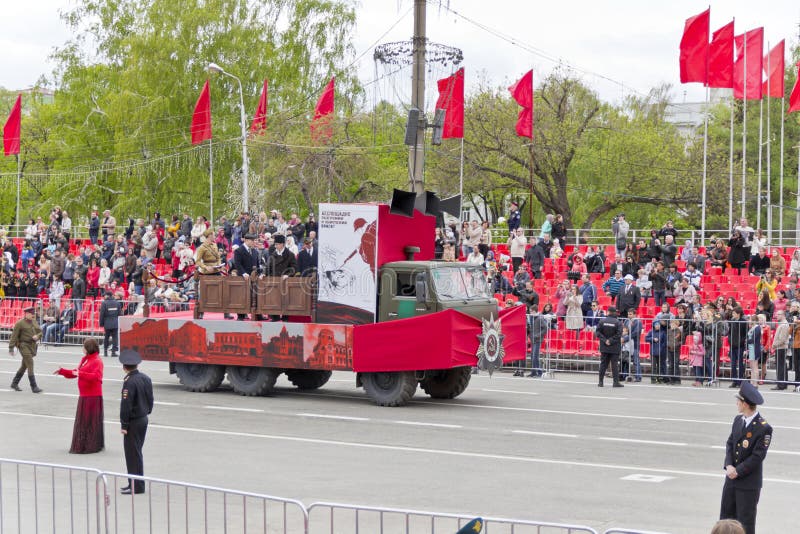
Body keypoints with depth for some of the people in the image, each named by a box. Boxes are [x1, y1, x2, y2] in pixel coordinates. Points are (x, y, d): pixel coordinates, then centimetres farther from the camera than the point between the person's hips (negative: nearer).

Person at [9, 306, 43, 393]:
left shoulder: (34, 322, 11)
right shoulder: (19, 323, -8)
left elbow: (40, 332, 16)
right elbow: (14, 336, -8)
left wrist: (37, 336, -8)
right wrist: (11, 348, -10)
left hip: (32, 346, 7)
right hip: (24, 345, -7)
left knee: (24, 366, 14)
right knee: (30, 365, -13)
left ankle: (14, 384, 27)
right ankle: (34, 387, -13)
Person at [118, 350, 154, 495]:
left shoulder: (129, 382, -20)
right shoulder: (146, 378, 6)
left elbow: (126, 405, -20)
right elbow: (150, 399, 13)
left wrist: (124, 425, -15)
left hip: (134, 422, -9)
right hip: (144, 419, 9)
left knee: (133, 454, -1)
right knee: (136, 452, 17)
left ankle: (136, 486, 2)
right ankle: (135, 483, 24)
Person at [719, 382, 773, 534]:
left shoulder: (764, 428, -17)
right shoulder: (738, 420, 6)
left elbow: (758, 456, -18)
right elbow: (730, 443, 7)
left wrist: (738, 471, -16)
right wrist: (729, 465, -9)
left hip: (749, 483, -7)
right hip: (731, 479, 7)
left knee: (745, 522, 2)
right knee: (726, 517, 13)